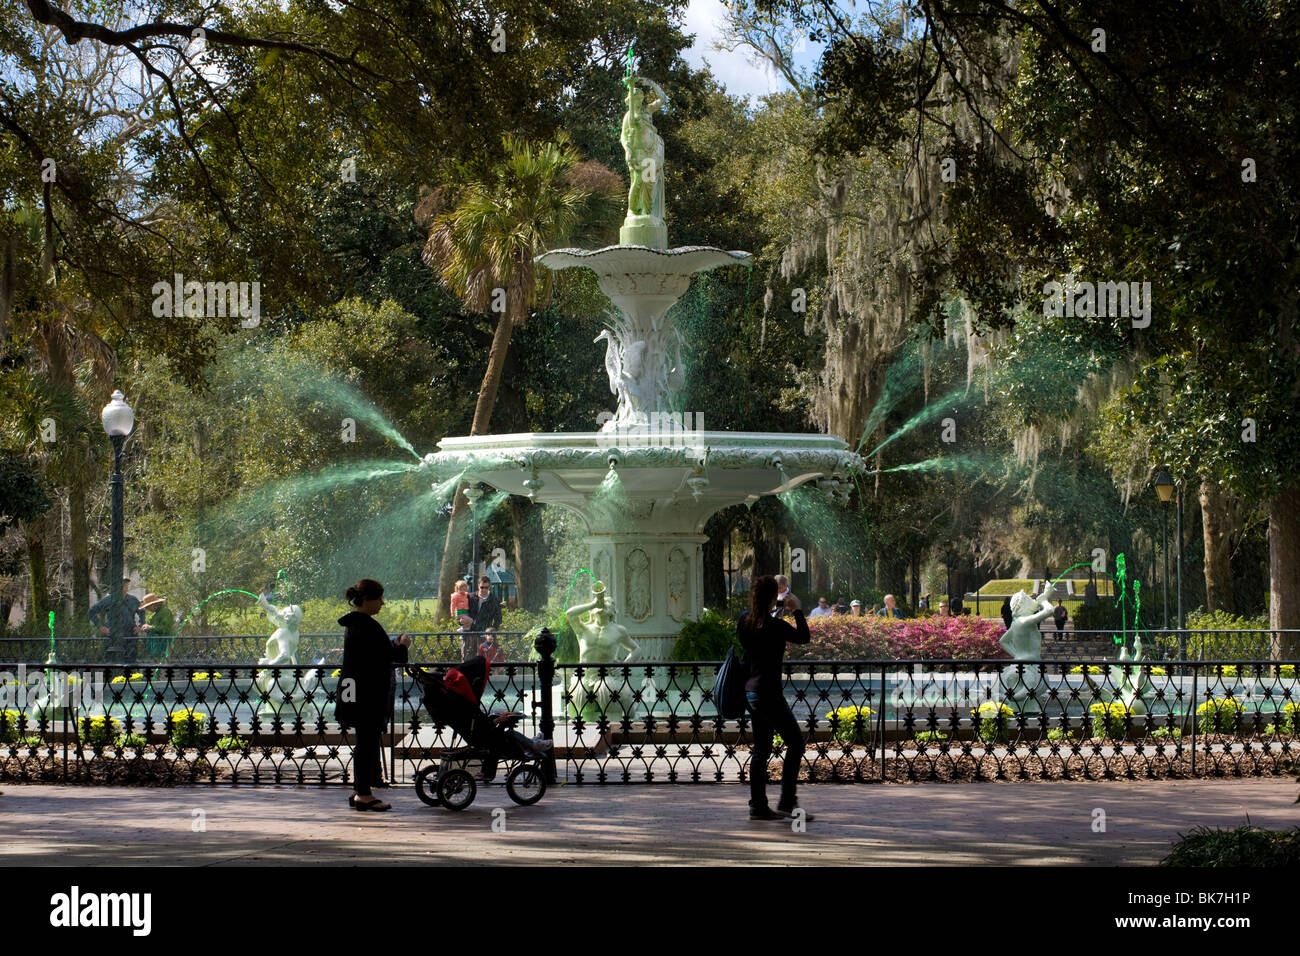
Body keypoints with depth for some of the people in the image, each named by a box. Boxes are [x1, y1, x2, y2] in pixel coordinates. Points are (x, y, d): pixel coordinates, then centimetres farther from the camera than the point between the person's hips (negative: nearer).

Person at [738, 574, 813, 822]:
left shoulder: (745, 621, 3)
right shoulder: (775, 626, -18)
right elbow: (804, 637, -3)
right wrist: (797, 611, 8)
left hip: (751, 690, 8)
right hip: (769, 694, -8)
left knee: (761, 749, 13)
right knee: (795, 743, 1)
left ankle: (758, 806, 13)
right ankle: (786, 803, -2)